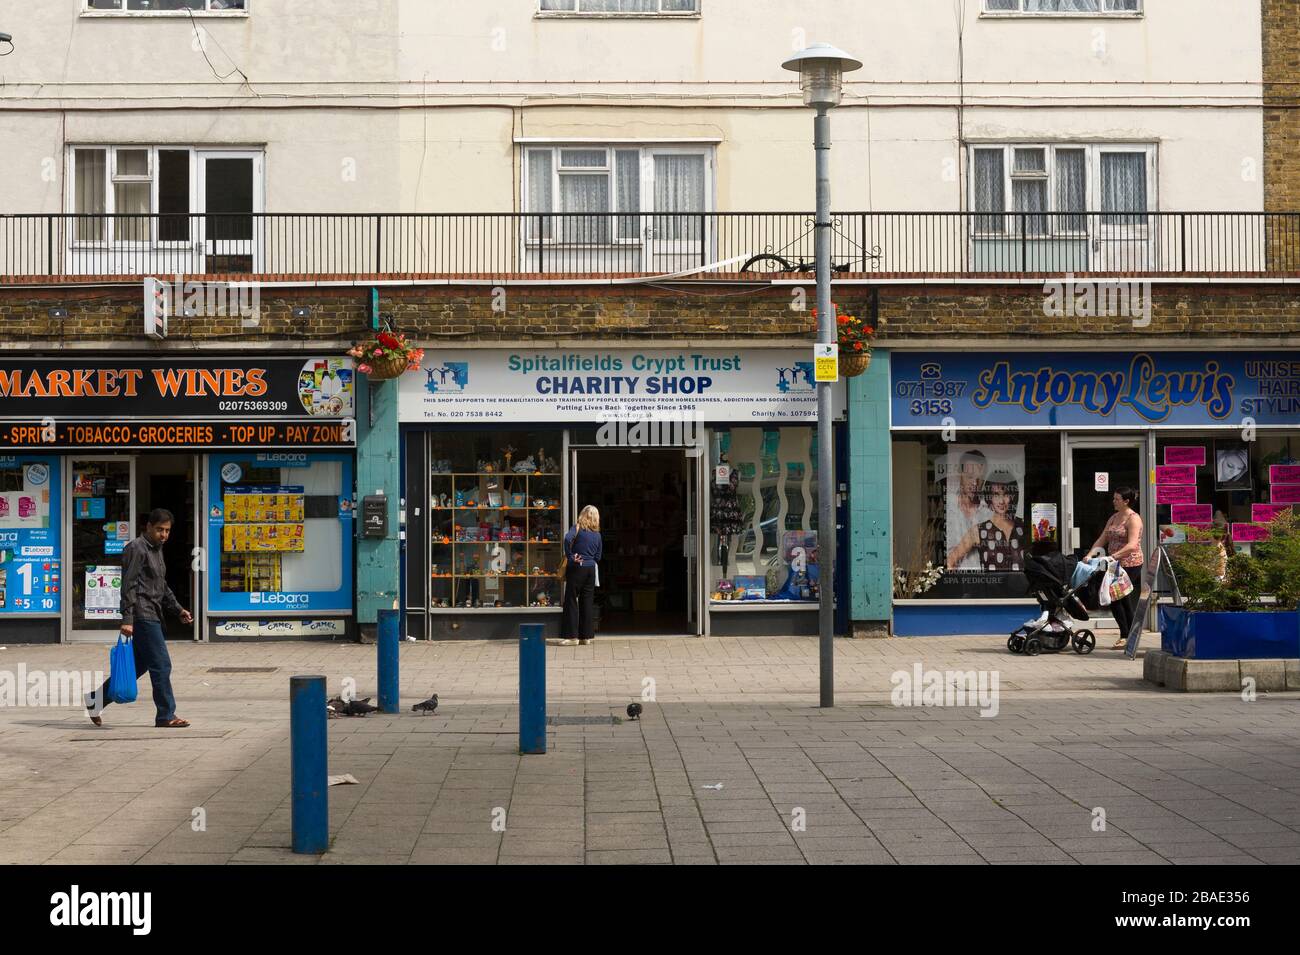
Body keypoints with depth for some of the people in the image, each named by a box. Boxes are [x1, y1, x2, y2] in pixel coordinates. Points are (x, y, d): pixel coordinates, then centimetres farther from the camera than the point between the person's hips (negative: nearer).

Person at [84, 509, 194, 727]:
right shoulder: (136, 549, -10)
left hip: (152, 616, 10)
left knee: (139, 664, 14)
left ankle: (97, 699, 22)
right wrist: (127, 619, -22)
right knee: (161, 665, -8)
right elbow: (128, 586, -16)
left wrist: (178, 610, 17)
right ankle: (166, 716, -2)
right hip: (142, 615, -10)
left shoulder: (156, 550, 20)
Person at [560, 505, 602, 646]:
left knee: (571, 601, 1)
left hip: (576, 568, -5)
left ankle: (572, 635, -2)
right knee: (588, 602, 8)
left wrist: (570, 556, -16)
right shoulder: (597, 534, 9)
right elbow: (598, 557, 12)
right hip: (591, 569, 5)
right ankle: (586, 636, 9)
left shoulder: (577, 528, -5)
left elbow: (568, 538, -25)